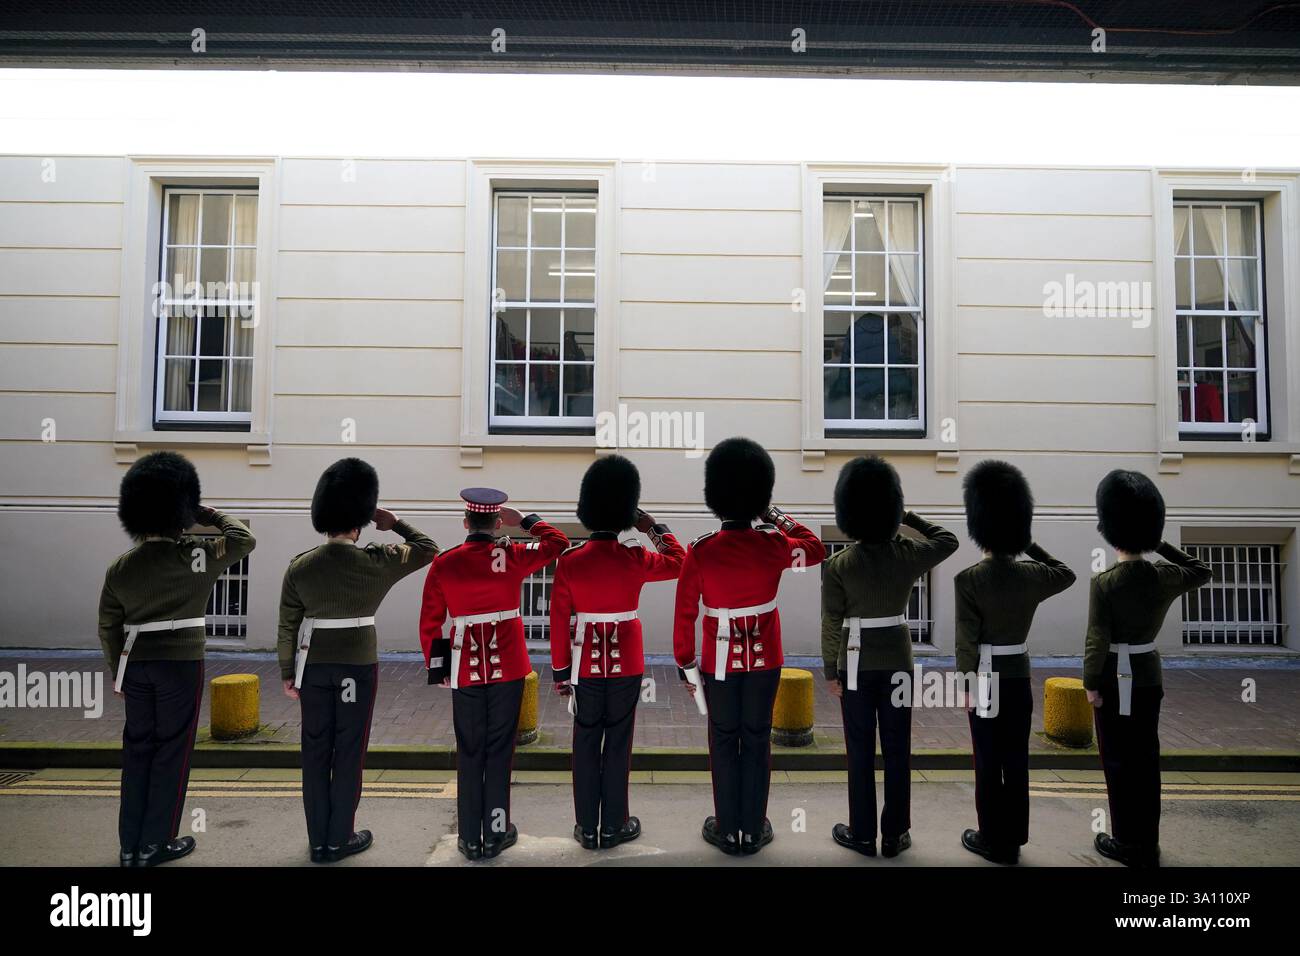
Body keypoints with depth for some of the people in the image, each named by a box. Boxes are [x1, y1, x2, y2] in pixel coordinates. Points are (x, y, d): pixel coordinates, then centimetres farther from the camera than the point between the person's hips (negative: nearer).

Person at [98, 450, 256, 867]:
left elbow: (108, 626, 8)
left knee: (137, 748, 13)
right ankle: (155, 844, 13)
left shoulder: (120, 567, 4)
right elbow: (244, 539, -1)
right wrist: (210, 515, 8)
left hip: (136, 664, 5)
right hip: (181, 664, -5)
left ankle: (130, 845, 21)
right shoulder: (193, 555, -13)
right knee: (171, 750, 5)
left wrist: (117, 672, 18)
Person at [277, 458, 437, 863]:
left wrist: (288, 673, 10)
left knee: (315, 751, 12)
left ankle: (318, 840, 21)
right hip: (358, 666, -3)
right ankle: (340, 839, 18)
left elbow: (288, 626, 1)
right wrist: (395, 523, 7)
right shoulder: (377, 562, -12)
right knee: (348, 752, 8)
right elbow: (429, 549, 1)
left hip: (314, 666, 3)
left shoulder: (299, 566, -3)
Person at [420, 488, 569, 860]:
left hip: (465, 672, 1)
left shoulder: (443, 563, -4)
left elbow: (429, 623, 1)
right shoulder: (512, 556, -7)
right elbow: (558, 543, 9)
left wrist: (436, 668, 11)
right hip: (508, 669, -1)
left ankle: (470, 839, 19)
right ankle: (496, 834, 18)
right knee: (499, 752, 10)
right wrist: (525, 519, 13)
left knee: (469, 754, 12)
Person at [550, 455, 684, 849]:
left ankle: (587, 828, 21)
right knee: (617, 744, 10)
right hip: (626, 665, -1)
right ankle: (614, 825, 21)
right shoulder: (635, 559, -12)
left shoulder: (569, 561, -8)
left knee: (586, 744, 11)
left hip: (586, 665, 1)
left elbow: (559, 621, -5)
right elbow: (680, 562, 6)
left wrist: (560, 672, 3)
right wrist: (654, 528, 9)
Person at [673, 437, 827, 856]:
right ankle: (754, 830, 23)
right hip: (765, 660, 1)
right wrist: (777, 516, 11)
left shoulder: (700, 551, -14)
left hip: (720, 662, -1)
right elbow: (817, 550, 11)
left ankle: (727, 830, 22)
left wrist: (687, 666, 1)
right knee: (757, 740, 12)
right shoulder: (774, 546, -11)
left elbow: (685, 615, -10)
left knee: (724, 742, 12)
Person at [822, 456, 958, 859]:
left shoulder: (837, 564, -12)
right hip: (898, 661, 2)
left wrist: (831, 671, 0)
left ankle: (863, 834, 18)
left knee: (860, 752, 8)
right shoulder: (908, 554, -8)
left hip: (857, 664, -2)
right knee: (897, 751, 11)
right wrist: (909, 517, 10)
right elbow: (949, 540, 13)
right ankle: (895, 835, 20)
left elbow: (831, 624, -9)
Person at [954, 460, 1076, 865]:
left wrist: (966, 685, -6)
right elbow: (1067, 574, 21)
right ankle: (1013, 838, 24)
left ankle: (993, 840, 16)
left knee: (988, 763, 5)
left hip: (987, 678, -5)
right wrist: (1028, 544, 16)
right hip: (1020, 678, 5)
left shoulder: (968, 579, -16)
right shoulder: (1031, 575, -3)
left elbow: (967, 640, -15)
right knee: (1016, 761, 13)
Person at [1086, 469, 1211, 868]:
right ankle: (1148, 844, 24)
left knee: (1118, 760, 5)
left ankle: (1128, 844, 14)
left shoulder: (1104, 582, -18)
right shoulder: (1165, 578, -3)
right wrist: (1161, 545, 14)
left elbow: (1097, 640, -18)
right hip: (1150, 675, 5)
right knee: (1147, 759, 13)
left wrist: (1090, 685, -9)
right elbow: (1203, 571, 20)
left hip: (1115, 679, -5)